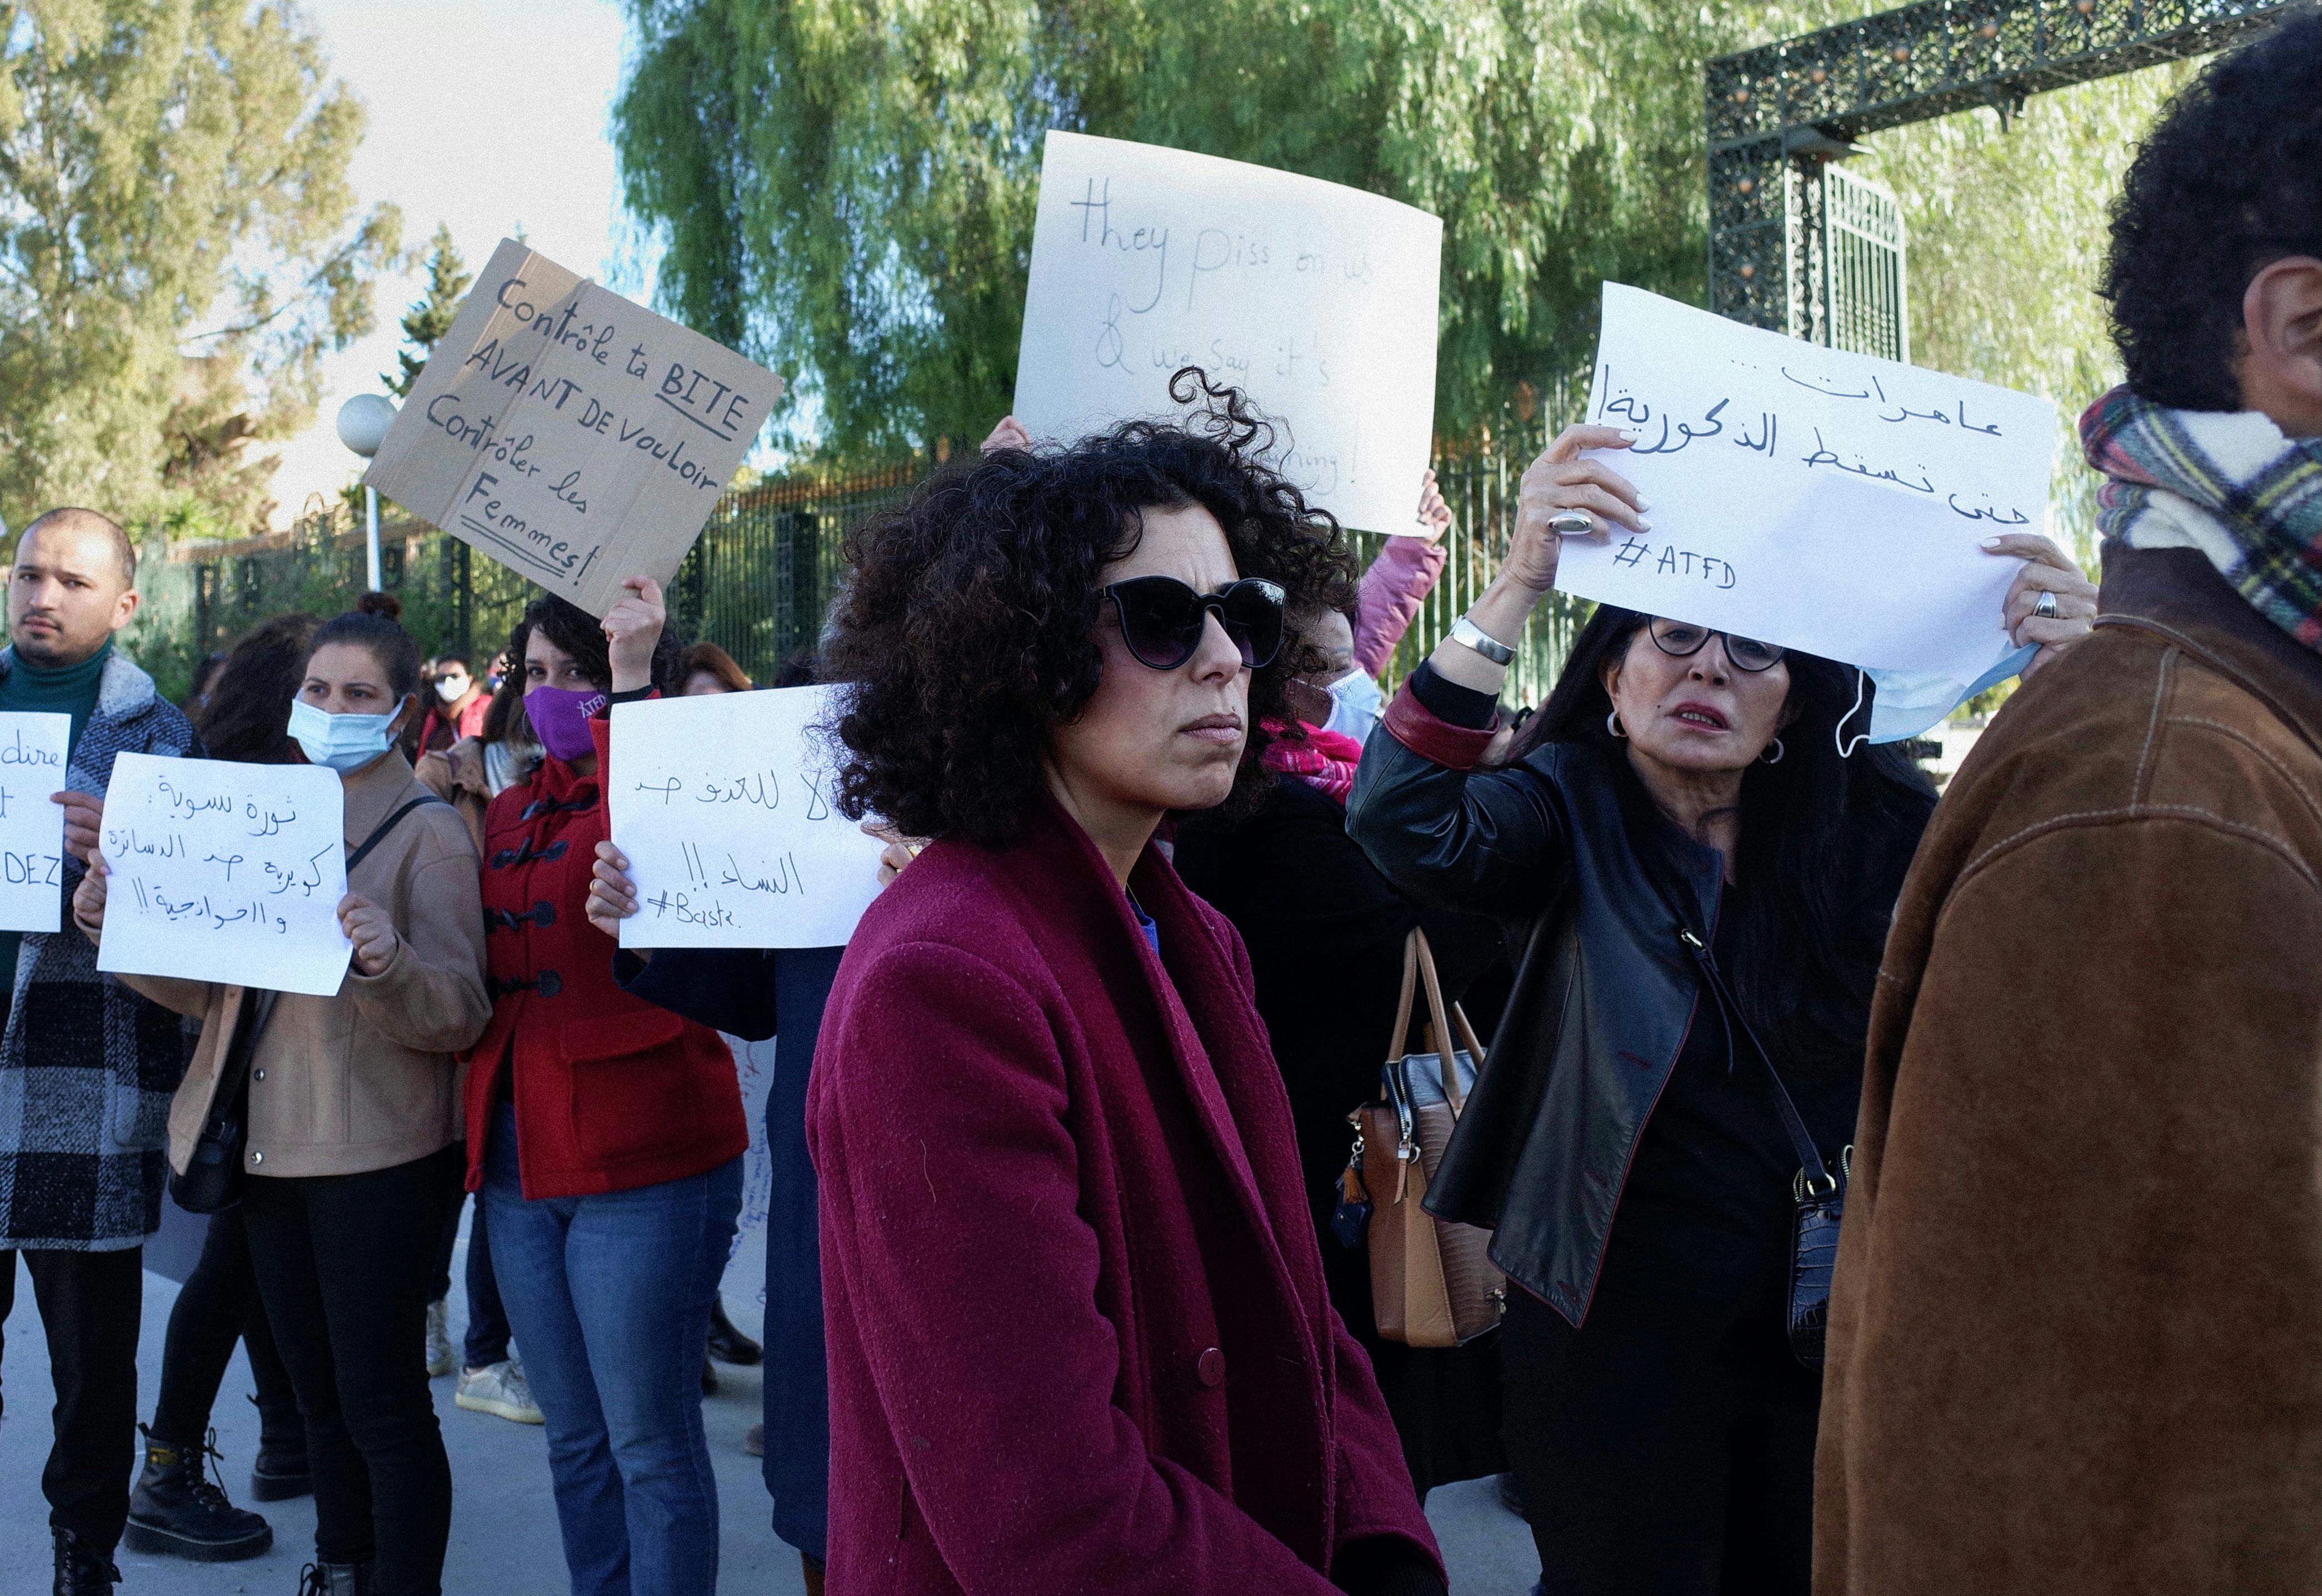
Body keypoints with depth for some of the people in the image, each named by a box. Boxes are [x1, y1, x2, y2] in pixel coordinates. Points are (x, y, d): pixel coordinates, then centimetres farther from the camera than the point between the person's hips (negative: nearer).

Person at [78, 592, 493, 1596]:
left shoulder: (427, 831, -8)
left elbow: (459, 1016, -16)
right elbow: (211, 988, 13)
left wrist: (390, 965, -35)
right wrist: (121, 927, -3)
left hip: (375, 1157, -6)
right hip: (270, 1147, 7)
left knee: (381, 1404, -1)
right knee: (320, 1395, 19)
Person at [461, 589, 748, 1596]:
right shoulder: (511, 812, 15)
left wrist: (631, 682, -27)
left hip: (642, 1166, -7)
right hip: (519, 1164, 7)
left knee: (649, 1439, 0)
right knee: (575, 1438, 17)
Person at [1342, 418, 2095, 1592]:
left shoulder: (1874, 822, -1)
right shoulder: (1569, 817, -7)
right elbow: (1406, 823, -26)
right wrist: (1518, 584, -35)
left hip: (1830, 1329, 3)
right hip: (1619, 1330, -2)